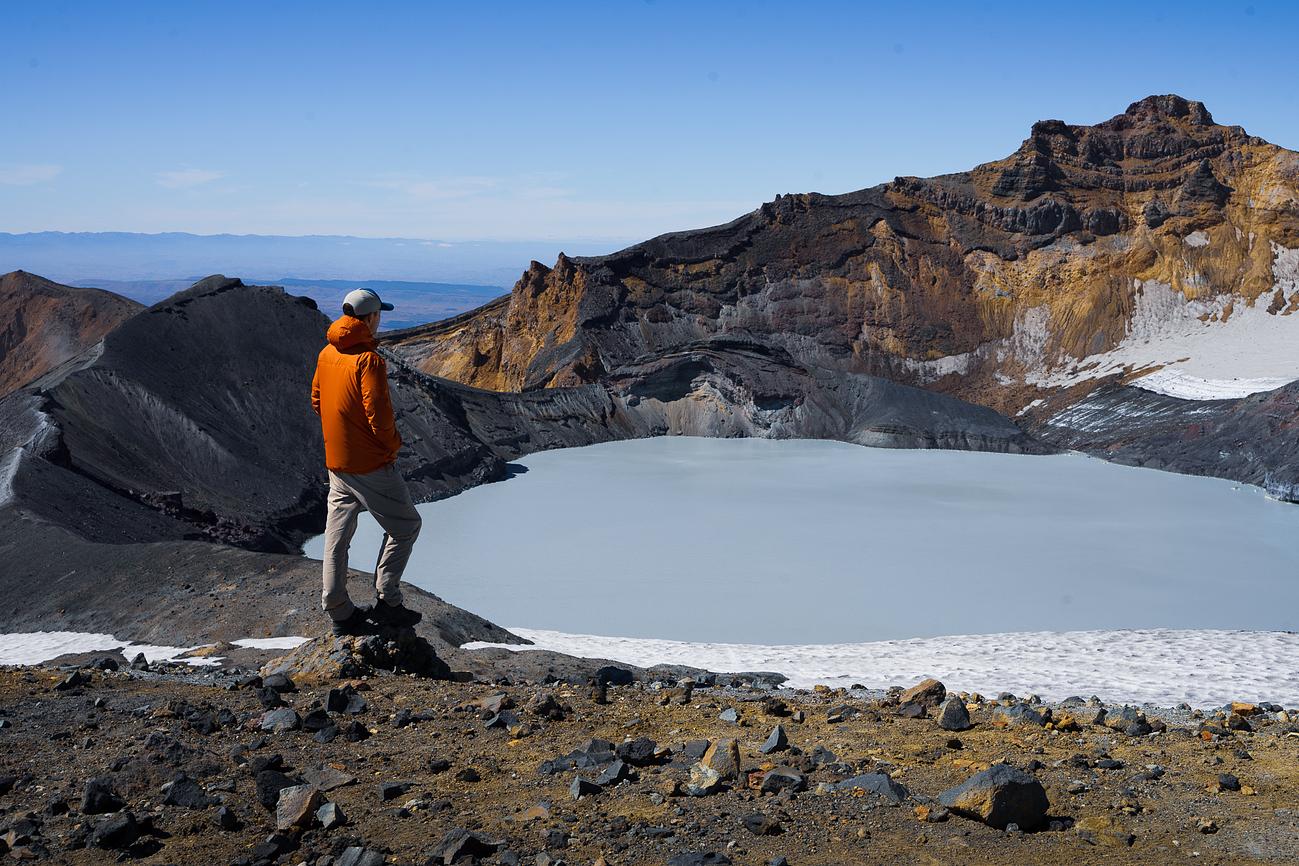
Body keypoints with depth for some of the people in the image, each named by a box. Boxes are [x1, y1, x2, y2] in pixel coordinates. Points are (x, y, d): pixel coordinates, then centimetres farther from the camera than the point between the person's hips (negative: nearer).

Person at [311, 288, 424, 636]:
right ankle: (386, 602, 4)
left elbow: (317, 401, 15)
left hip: (336, 462, 8)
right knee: (405, 526, 7)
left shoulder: (326, 354, 5)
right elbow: (378, 414, -24)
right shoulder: (369, 359, -20)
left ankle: (339, 612, 18)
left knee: (337, 535, 13)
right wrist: (394, 443, -7)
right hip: (371, 463, -8)